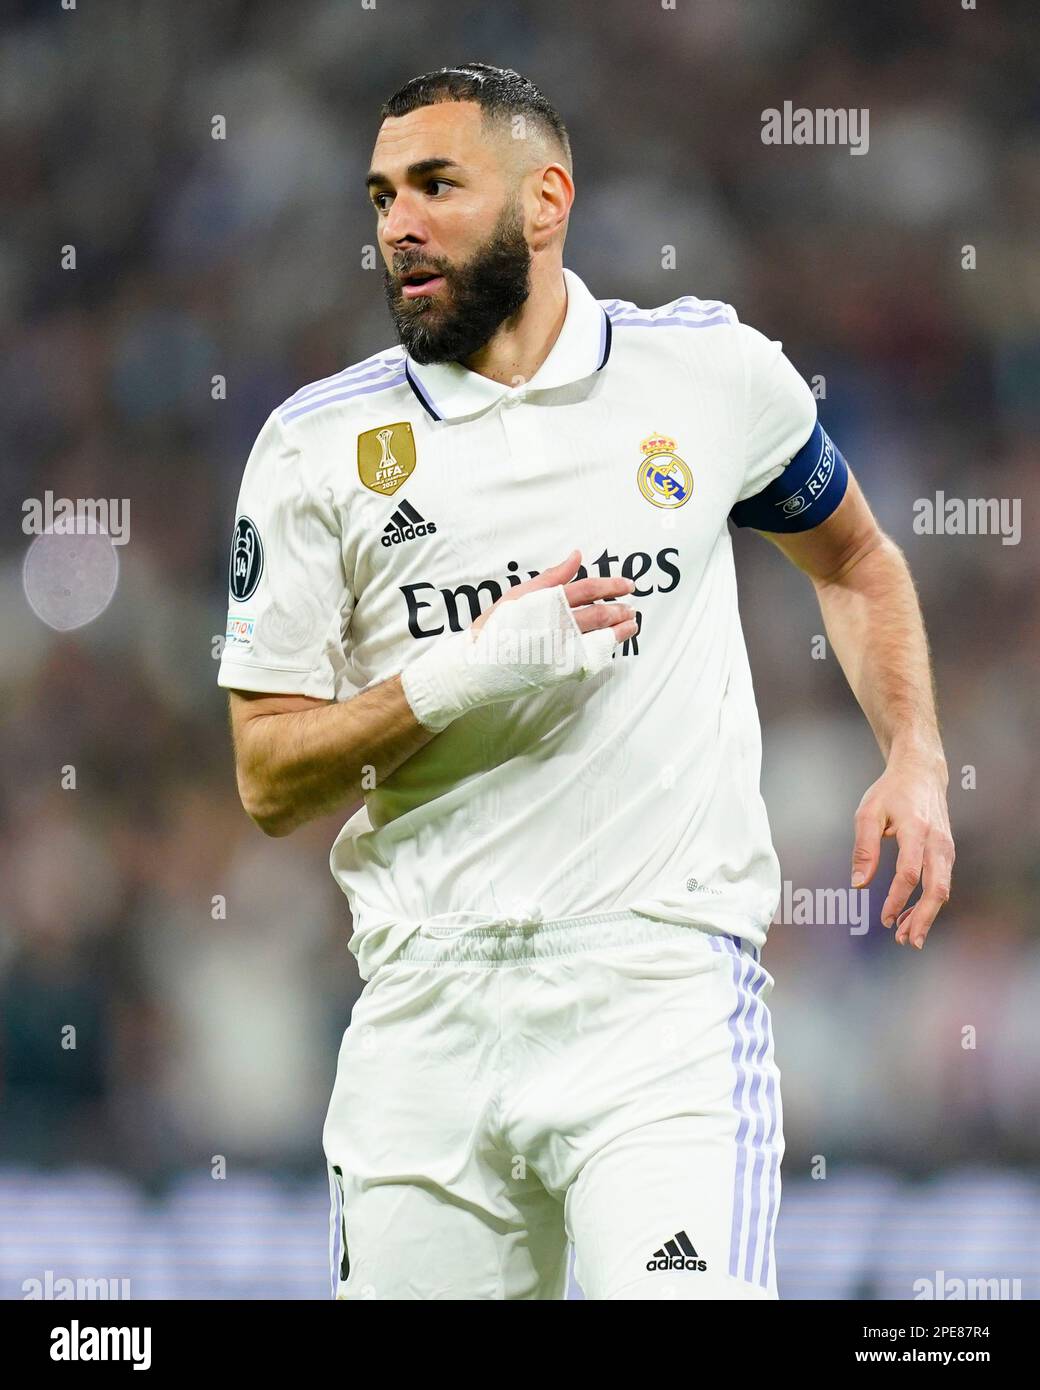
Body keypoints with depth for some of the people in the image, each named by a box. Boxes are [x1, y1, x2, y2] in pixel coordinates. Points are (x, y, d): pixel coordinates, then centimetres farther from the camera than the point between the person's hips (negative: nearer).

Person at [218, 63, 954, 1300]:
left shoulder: (716, 372, 6)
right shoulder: (317, 446, 4)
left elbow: (854, 562, 25)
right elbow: (269, 782, 3)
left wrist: (914, 759, 10)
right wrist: (462, 678, -12)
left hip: (666, 982, -2)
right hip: (426, 1006, 2)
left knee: (684, 1284, -23)